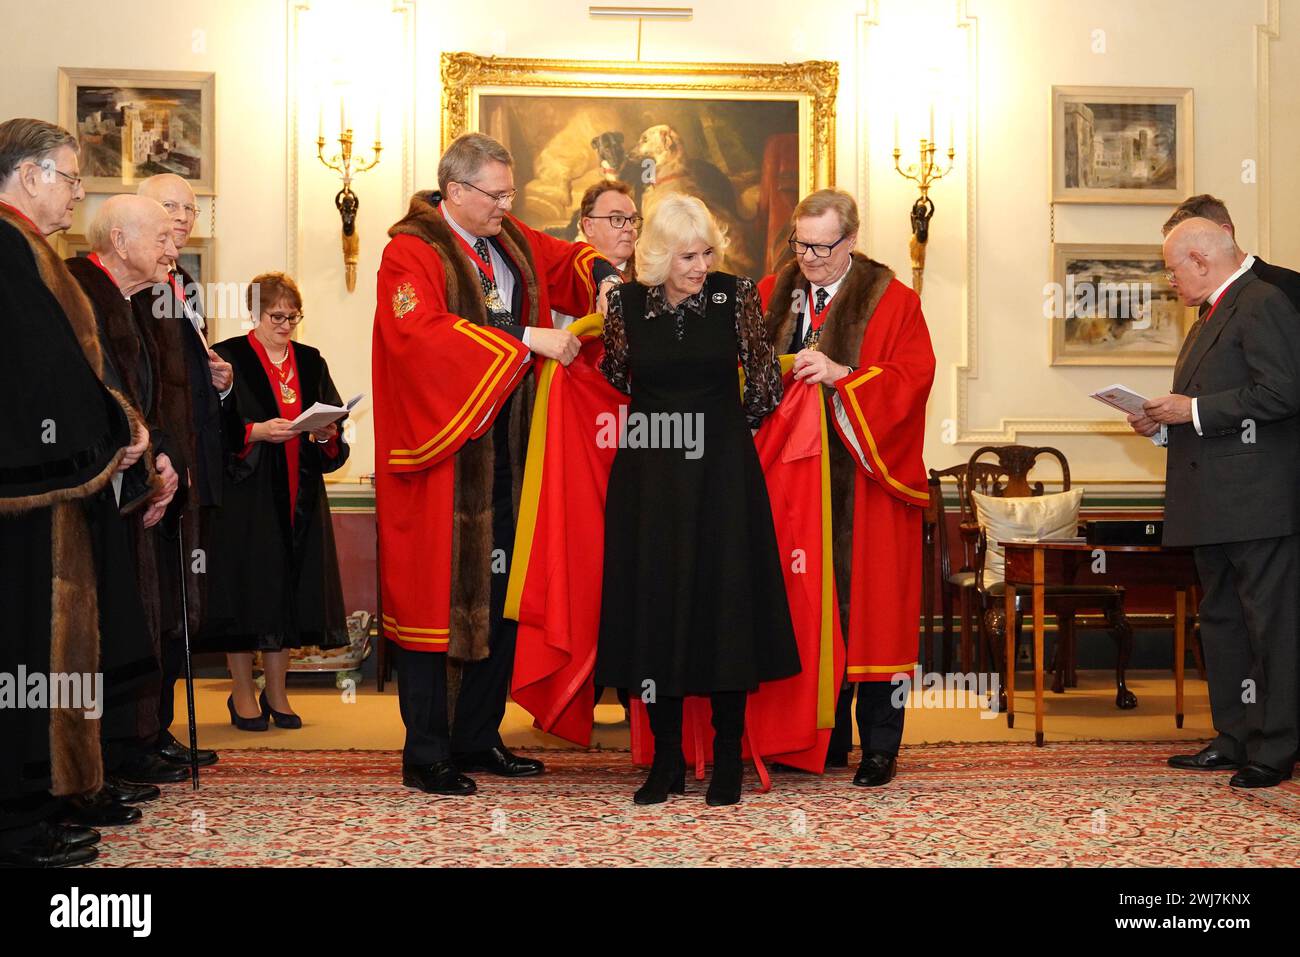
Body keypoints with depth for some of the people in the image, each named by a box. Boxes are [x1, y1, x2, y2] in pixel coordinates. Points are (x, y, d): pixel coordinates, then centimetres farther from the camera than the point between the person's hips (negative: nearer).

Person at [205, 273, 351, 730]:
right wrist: (257, 432, -21)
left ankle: (276, 692, 16)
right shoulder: (228, 358, -2)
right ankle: (243, 693, 10)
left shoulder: (311, 362, 12)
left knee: (288, 590, 6)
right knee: (248, 588, -2)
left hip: (298, 496, 4)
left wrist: (327, 434, -9)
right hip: (245, 493, -4)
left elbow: (335, 429, 12)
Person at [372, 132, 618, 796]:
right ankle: (425, 755, 9)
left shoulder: (511, 240, 12)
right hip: (440, 452, -7)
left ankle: (477, 739, 23)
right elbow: (424, 334, -25)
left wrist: (604, 279, 4)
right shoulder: (411, 253, -9)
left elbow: (569, 259, 27)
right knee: (434, 594, -1)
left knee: (503, 597, 10)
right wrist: (525, 337, -24)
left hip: (505, 452, 7)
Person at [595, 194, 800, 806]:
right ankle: (667, 760, 14)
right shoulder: (625, 302, -1)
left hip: (723, 472, -1)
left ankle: (727, 759, 12)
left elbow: (764, 377, 6)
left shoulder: (736, 295, -4)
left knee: (725, 605, 0)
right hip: (649, 474, 2)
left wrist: (730, 429, 10)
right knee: (653, 606, 4)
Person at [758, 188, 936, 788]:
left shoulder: (892, 301, 2)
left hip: (864, 480, -3)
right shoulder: (772, 295, 13)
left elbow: (914, 375, -9)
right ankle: (826, 738, 16)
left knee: (867, 602, -2)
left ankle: (879, 747, 6)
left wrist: (843, 375, -20)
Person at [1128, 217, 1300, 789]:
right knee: (1221, 622, 14)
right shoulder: (1212, 316, 21)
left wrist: (1193, 410, -18)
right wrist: (1163, 424, 9)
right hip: (1214, 505, 11)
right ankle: (1234, 740, 23)